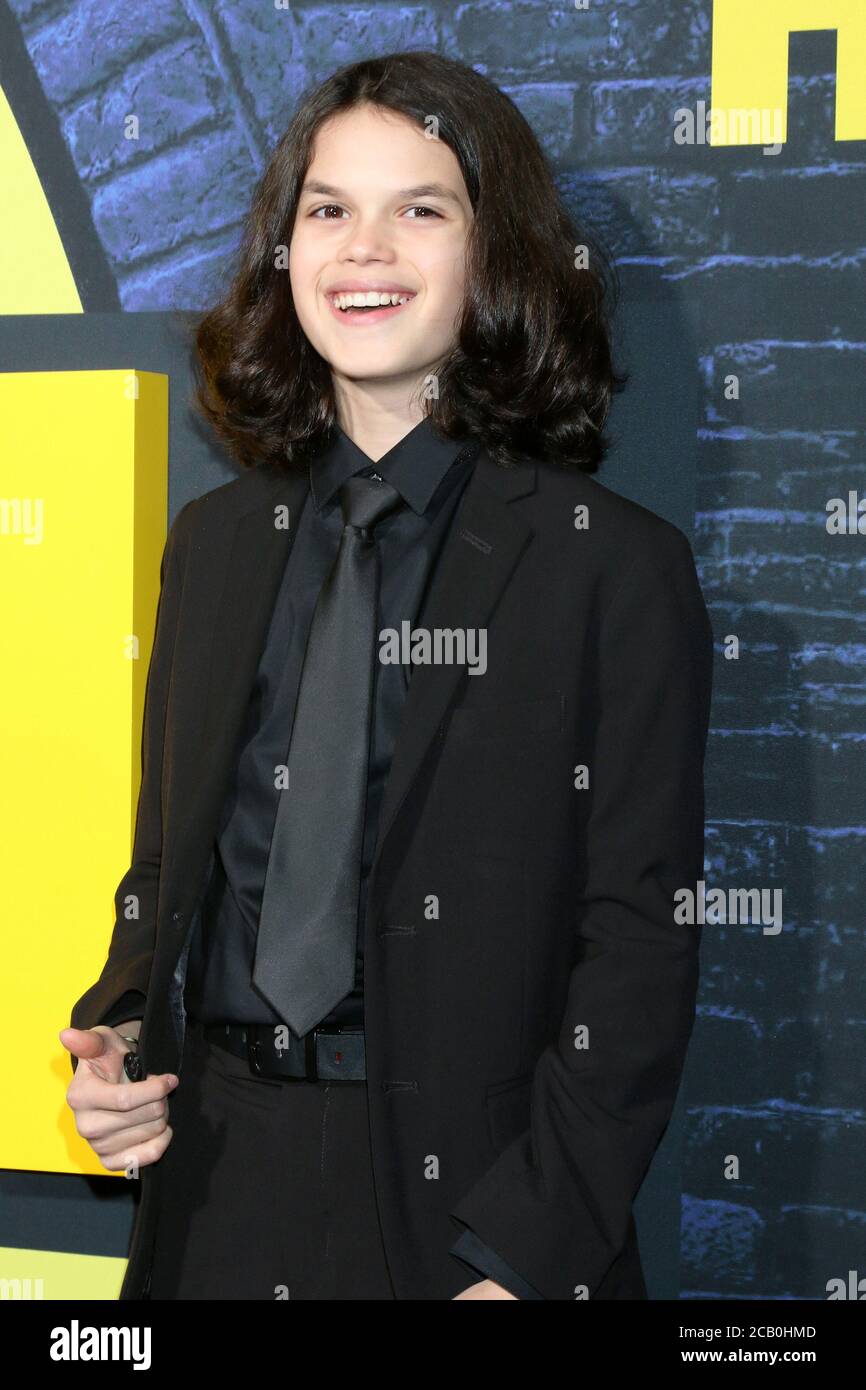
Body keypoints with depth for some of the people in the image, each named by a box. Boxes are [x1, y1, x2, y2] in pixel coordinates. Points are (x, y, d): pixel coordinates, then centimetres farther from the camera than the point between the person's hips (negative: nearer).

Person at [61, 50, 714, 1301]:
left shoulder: (615, 566, -8)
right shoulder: (215, 543, 8)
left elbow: (639, 942, -10)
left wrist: (523, 1257, -15)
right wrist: (118, 1033, -4)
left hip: (456, 1193, -4)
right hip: (215, 1182, 4)